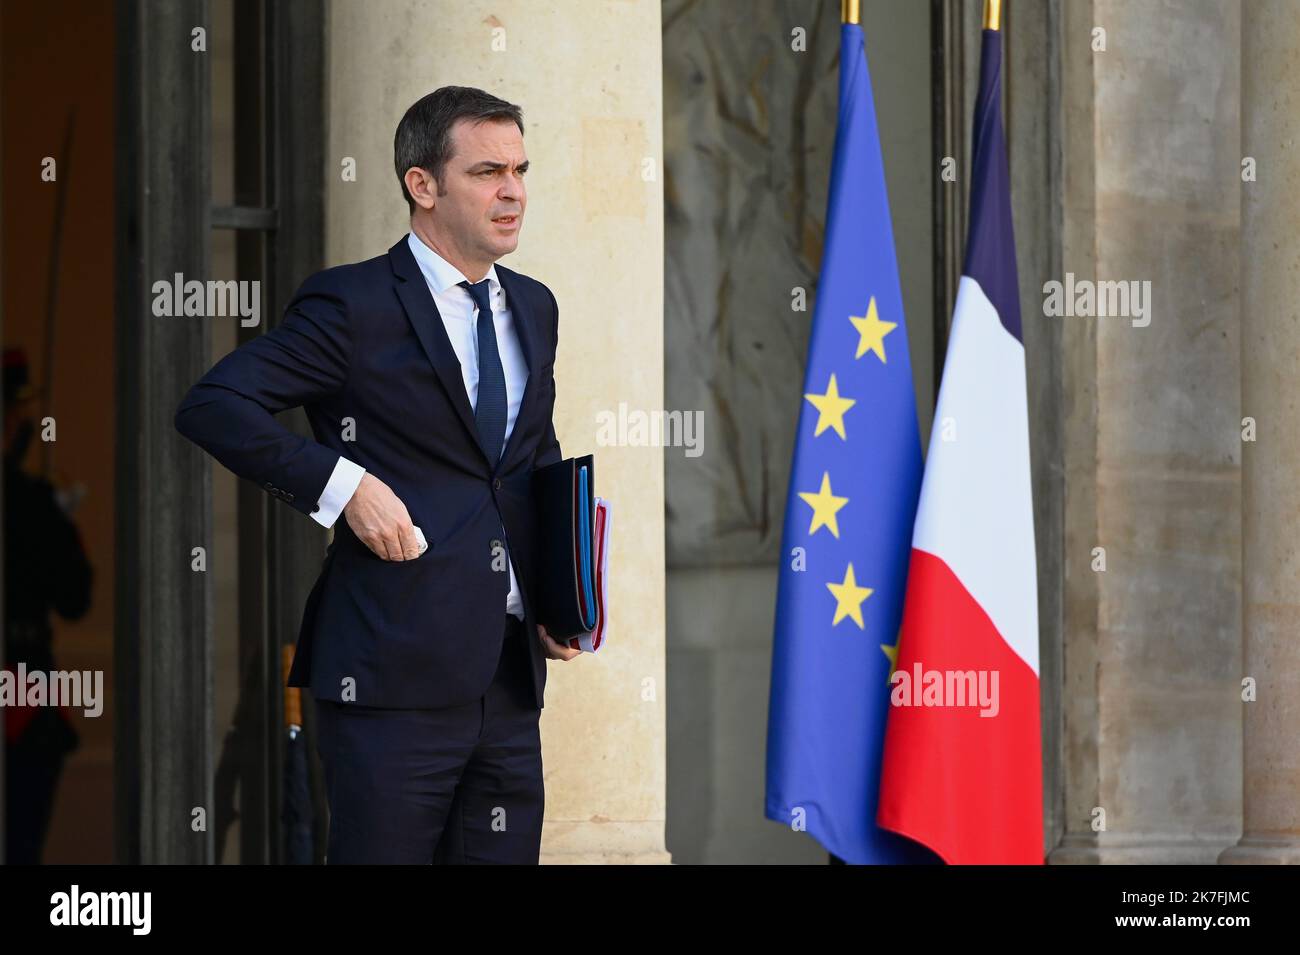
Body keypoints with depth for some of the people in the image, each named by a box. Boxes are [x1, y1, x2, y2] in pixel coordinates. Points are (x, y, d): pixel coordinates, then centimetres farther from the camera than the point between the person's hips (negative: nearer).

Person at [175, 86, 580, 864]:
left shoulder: (534, 309, 15)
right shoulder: (354, 305, -6)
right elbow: (212, 406, -12)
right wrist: (344, 485, -18)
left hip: (510, 680, 7)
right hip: (395, 676, -6)